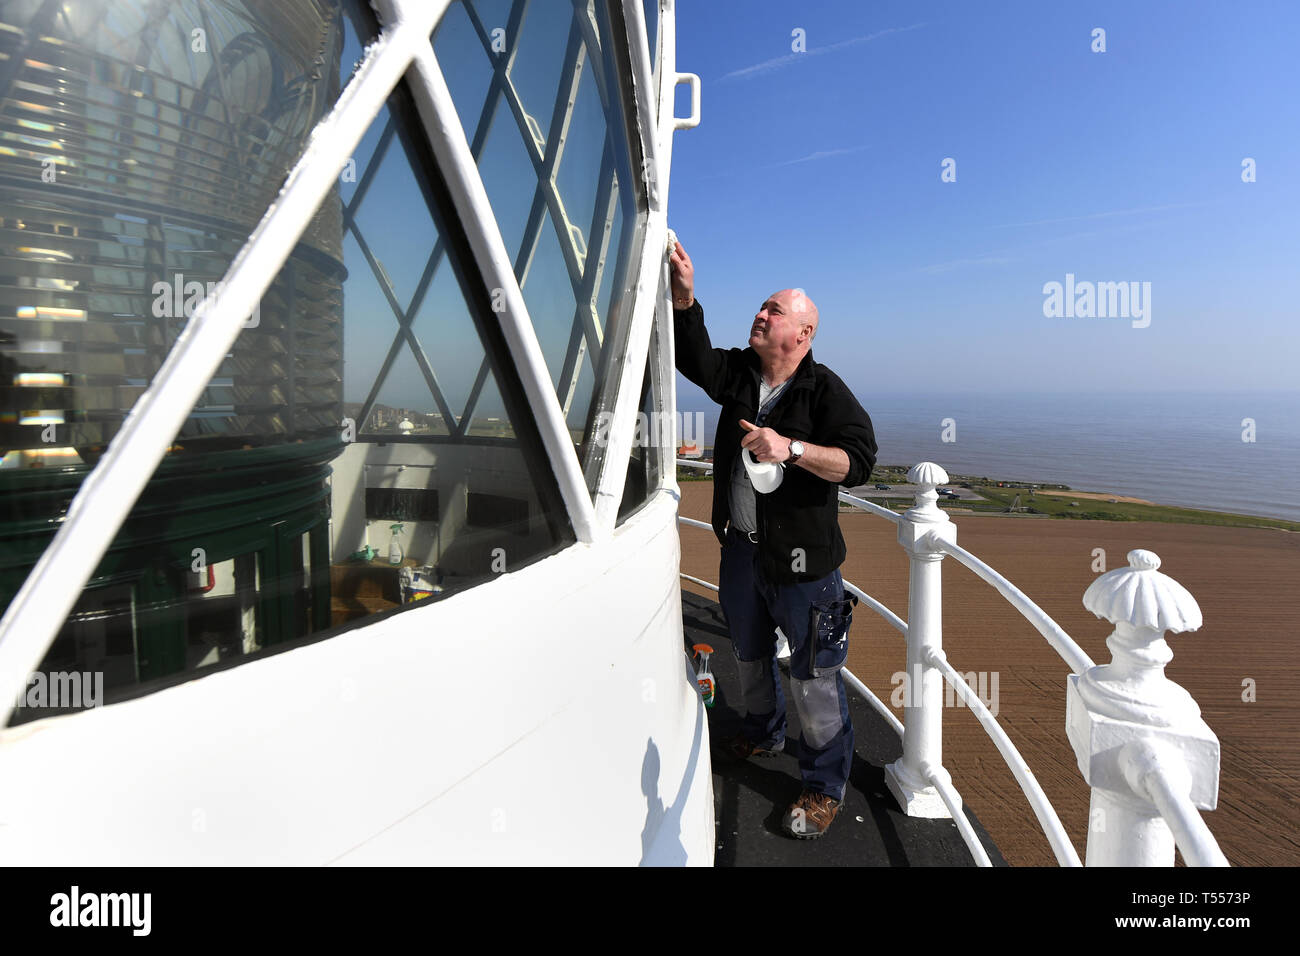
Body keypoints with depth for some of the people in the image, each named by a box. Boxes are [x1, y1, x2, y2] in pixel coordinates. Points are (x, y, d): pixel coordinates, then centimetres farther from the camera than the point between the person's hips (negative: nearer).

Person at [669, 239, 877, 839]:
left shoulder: (825, 390, -13)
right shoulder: (737, 373, 5)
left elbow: (858, 462, -21)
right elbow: (694, 354, 4)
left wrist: (791, 448, -32)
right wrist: (683, 295, -11)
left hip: (801, 558, -6)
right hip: (740, 547, 7)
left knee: (814, 676, 1)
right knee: (748, 653, 25)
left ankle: (825, 786, 19)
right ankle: (763, 734, 50)